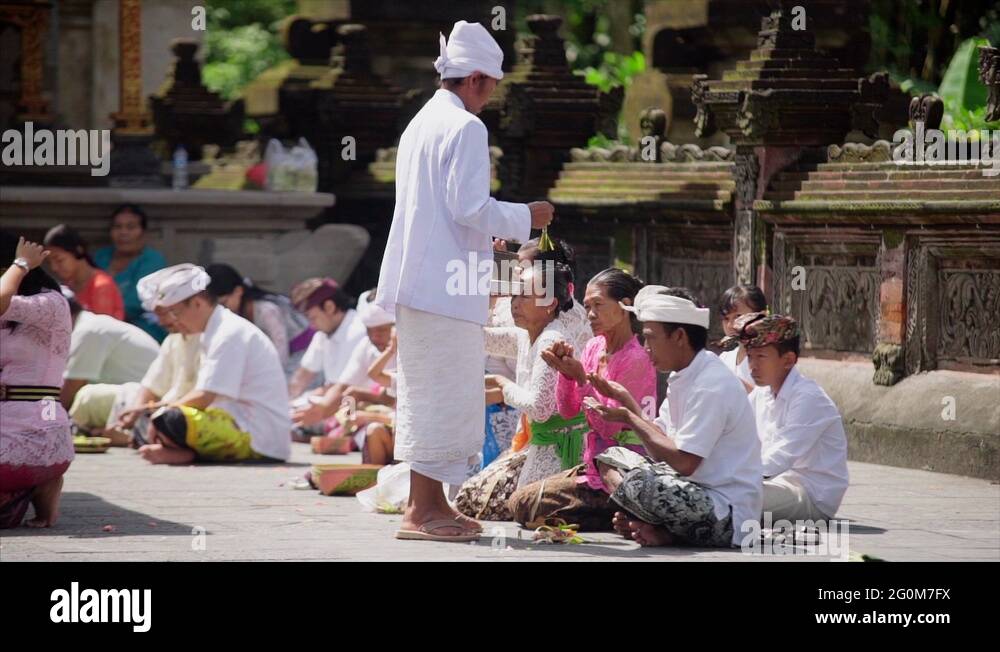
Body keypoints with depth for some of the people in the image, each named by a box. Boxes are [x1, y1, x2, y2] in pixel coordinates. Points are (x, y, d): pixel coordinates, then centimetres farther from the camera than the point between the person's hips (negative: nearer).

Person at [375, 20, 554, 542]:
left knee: (426, 395, 13)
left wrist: (488, 234, 28)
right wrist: (524, 218, -4)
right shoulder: (465, 127, -12)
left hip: (414, 279, 10)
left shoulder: (420, 124, 17)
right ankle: (422, 512, -6)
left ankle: (429, 505, 18)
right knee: (445, 395, -6)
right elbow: (470, 206, -18)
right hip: (446, 283, -10)